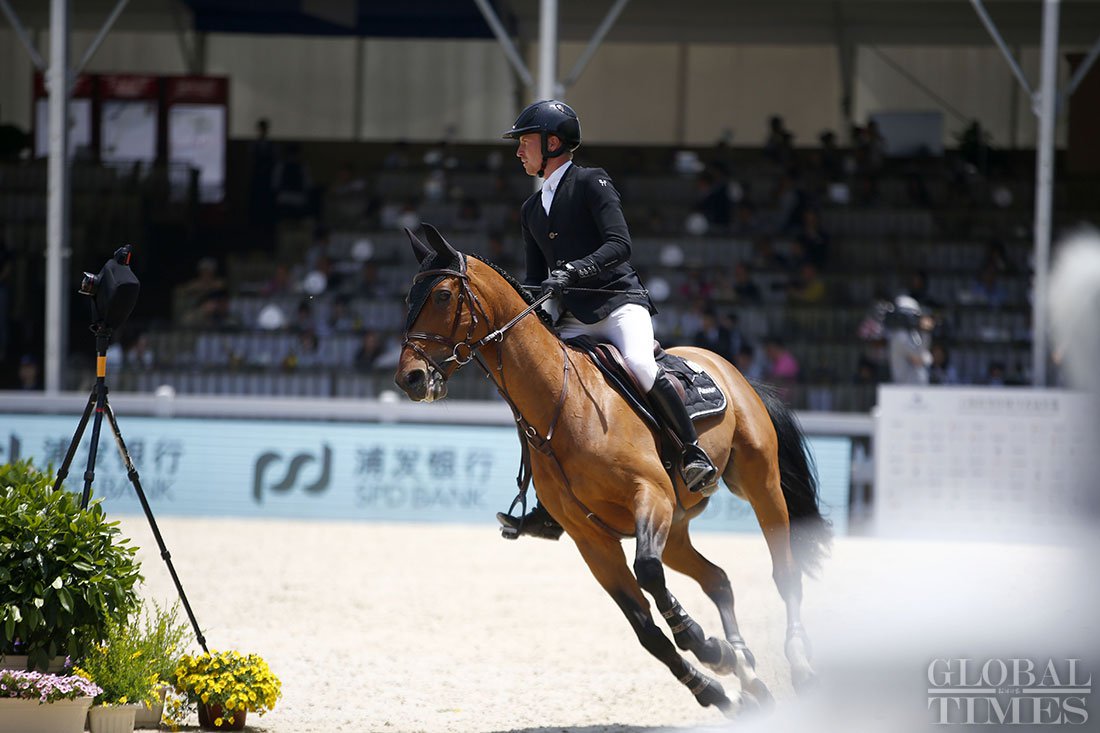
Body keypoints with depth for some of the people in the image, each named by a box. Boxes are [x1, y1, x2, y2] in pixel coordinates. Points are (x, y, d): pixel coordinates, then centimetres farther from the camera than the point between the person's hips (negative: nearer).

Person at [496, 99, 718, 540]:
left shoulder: (591, 183, -2)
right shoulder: (531, 210, 20)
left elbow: (619, 244, -15)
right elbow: (536, 278, 21)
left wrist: (574, 270, -29)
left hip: (619, 303, -7)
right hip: (572, 321, 7)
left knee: (640, 365, -34)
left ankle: (694, 453, -19)